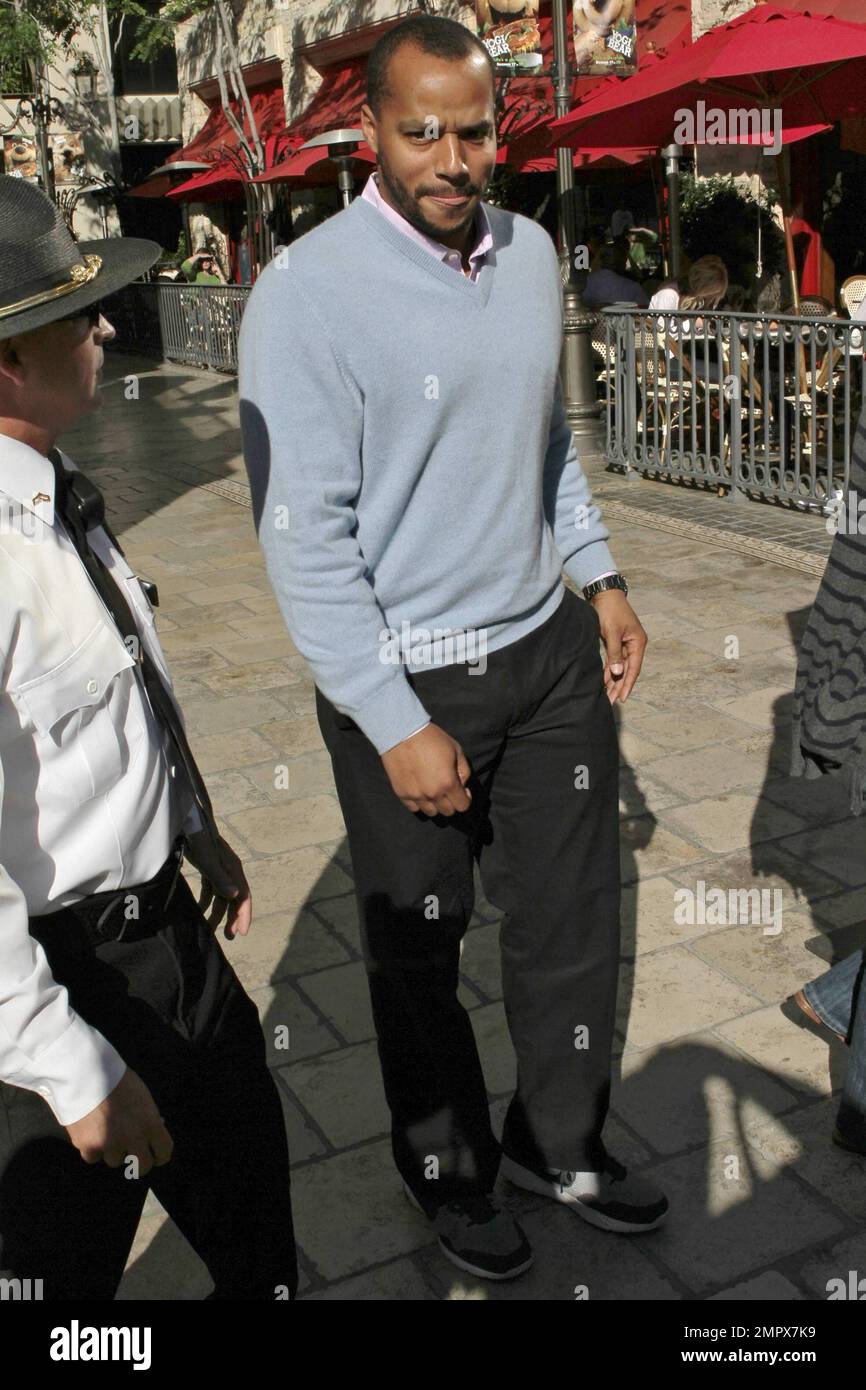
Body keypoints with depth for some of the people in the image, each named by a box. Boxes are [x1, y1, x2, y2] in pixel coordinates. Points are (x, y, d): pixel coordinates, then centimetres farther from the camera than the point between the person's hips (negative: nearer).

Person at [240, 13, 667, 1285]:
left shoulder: (529, 252, 4)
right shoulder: (308, 293, -16)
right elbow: (303, 535, -18)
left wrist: (600, 575, 12)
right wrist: (400, 726, -18)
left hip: (552, 653, 6)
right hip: (405, 683, -5)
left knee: (574, 921, 17)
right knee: (420, 955, 14)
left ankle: (559, 1144, 42)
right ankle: (448, 1169, 40)